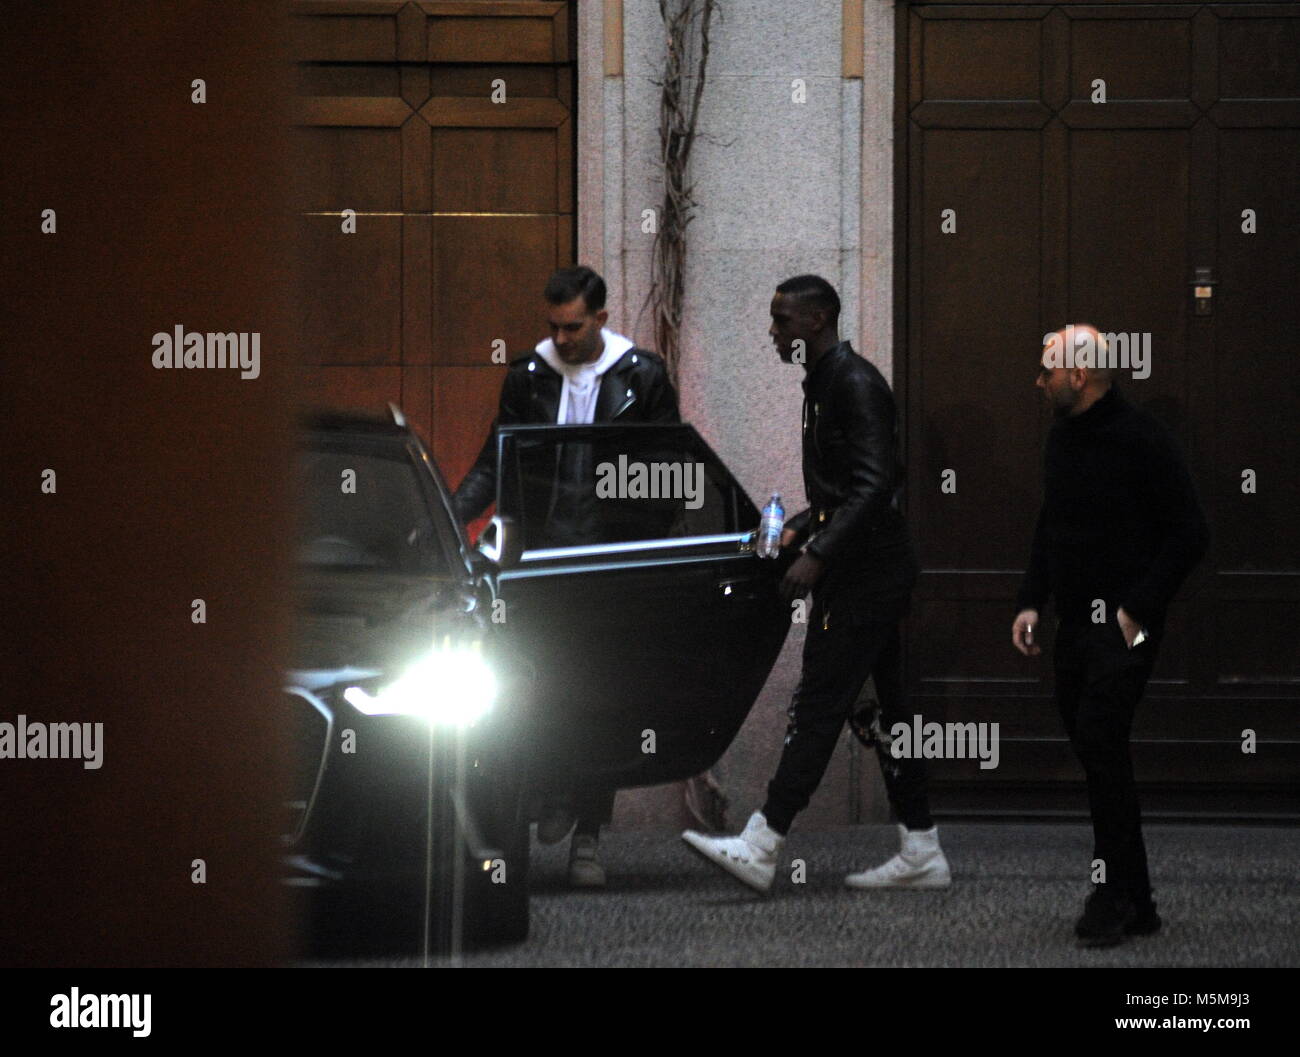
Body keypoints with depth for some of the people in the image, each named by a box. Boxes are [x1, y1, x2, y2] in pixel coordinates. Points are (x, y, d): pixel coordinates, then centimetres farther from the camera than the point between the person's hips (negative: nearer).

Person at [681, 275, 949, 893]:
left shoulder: (856, 385, -14)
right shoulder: (824, 385, 17)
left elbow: (874, 486, -22)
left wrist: (818, 554, -27)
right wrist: (799, 530, 14)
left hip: (865, 576, -11)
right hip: (855, 573, 11)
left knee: (818, 707, -10)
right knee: (882, 710, 10)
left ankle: (761, 847, -13)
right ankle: (921, 855, 11)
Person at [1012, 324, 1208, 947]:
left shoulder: (1137, 439, -13)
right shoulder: (1062, 437, 12)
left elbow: (1189, 534, -13)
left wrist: (1137, 609, -16)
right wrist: (1030, 603, 11)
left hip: (1122, 630, -9)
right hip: (1075, 626, 9)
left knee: (1098, 739, -17)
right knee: (1099, 754, 10)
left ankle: (1112, 894, -13)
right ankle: (1136, 905, 16)